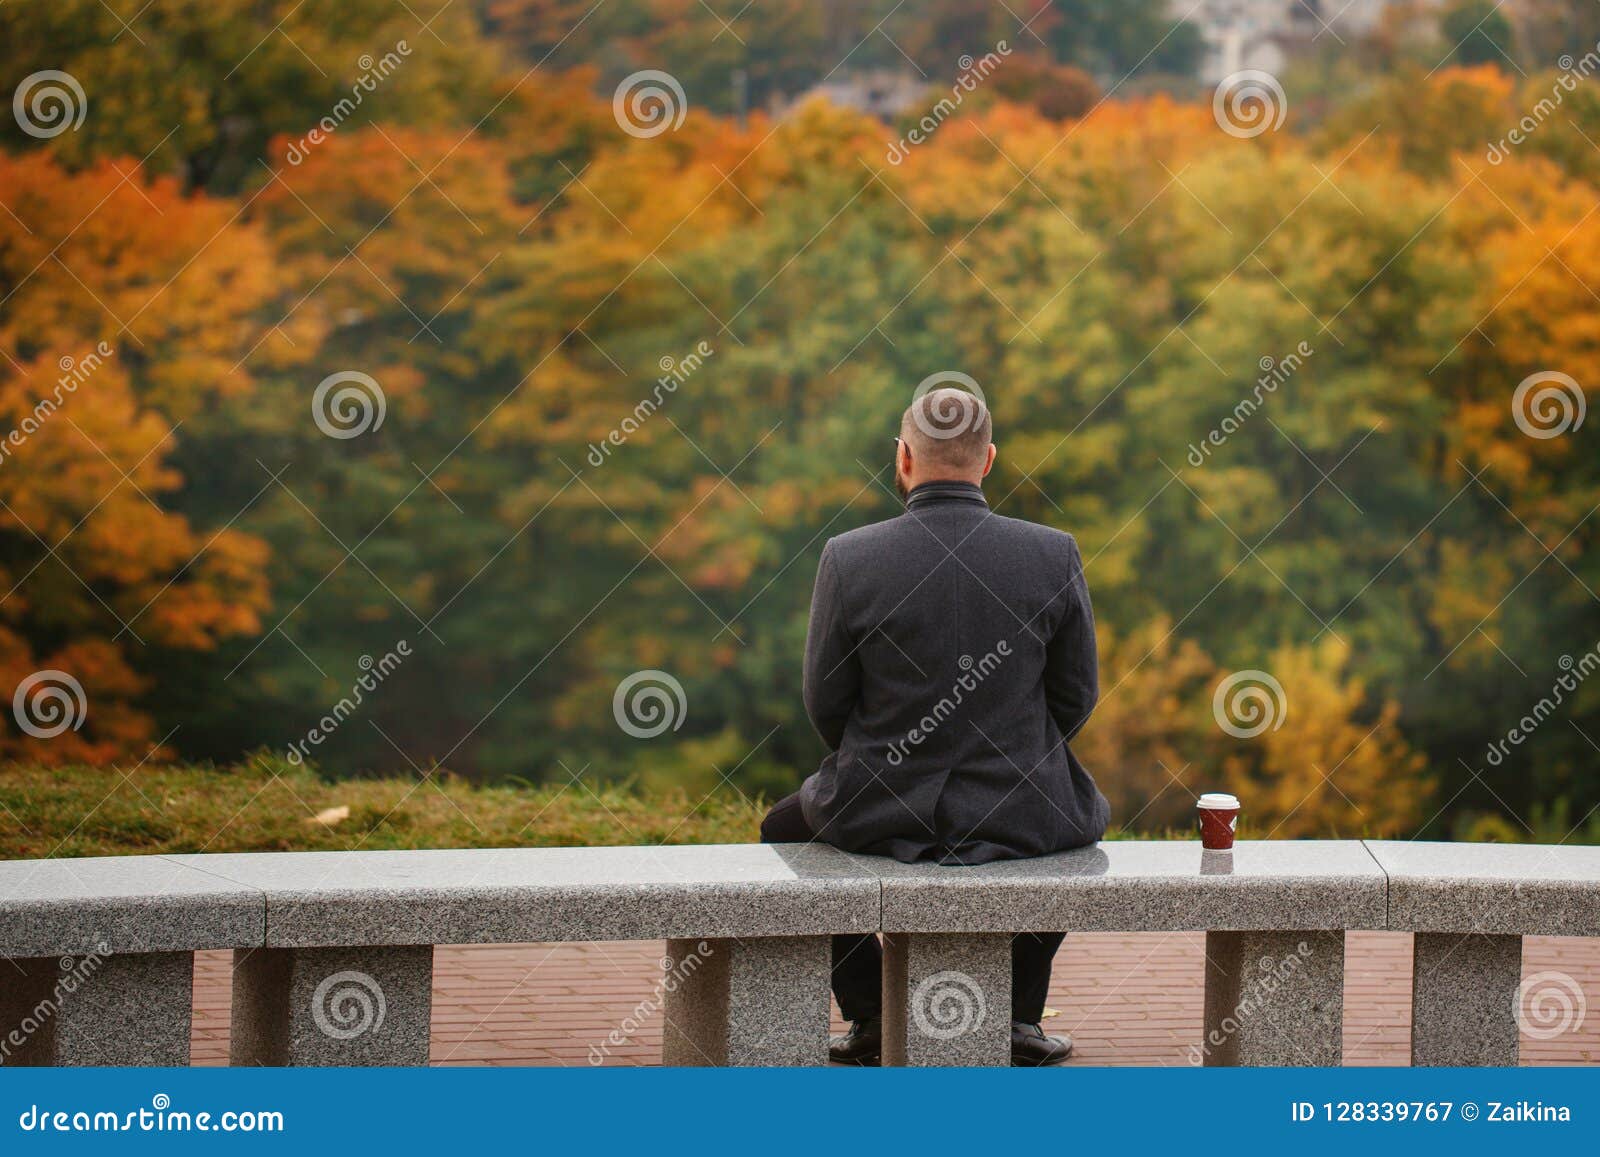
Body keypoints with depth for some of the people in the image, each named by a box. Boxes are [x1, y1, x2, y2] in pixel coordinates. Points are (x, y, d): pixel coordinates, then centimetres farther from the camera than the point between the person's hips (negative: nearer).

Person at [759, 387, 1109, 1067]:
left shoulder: (848, 559, -12)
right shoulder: (1055, 556, -9)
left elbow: (825, 703, -3)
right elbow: (1076, 697, 0)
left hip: (881, 812, -1)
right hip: (1021, 817, 1)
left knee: (784, 829, 32)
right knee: (1086, 820, 36)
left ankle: (872, 1016, 25)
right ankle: (1019, 1016, 27)